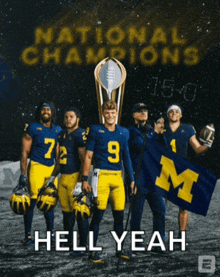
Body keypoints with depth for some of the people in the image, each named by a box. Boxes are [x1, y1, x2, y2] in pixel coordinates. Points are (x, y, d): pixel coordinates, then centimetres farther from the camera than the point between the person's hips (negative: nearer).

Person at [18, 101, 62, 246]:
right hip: (36, 167, -5)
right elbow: (25, 152, -4)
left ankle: (51, 234, 18)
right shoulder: (32, 128, -3)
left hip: (51, 168, 5)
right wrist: (23, 174, -9)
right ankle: (28, 236, 1)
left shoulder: (57, 130, 11)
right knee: (32, 201, -5)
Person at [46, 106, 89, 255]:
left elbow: (84, 160, -15)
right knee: (66, 212, 14)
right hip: (63, 178, 8)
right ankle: (68, 242, 26)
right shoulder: (63, 135, 15)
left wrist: (80, 182, -20)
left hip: (75, 177, -8)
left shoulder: (81, 135, -11)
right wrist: (53, 176, 23)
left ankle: (83, 246, 4)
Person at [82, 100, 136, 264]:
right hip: (102, 175, -4)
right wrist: (85, 179, -4)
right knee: (99, 213, -4)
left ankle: (120, 249, 19)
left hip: (118, 177, 4)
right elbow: (88, 156, 1)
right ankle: (93, 252, 4)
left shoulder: (123, 132, 14)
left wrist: (132, 179, 15)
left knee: (119, 213, 6)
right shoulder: (96, 130, 2)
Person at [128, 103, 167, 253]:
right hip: (138, 177, -5)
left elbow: (163, 148, 6)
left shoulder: (152, 130, 16)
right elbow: (142, 146, -16)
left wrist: (161, 133, -7)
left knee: (160, 209, 3)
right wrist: (156, 133, -17)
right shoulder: (130, 132, 0)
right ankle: (137, 243, 13)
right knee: (137, 212, 2)